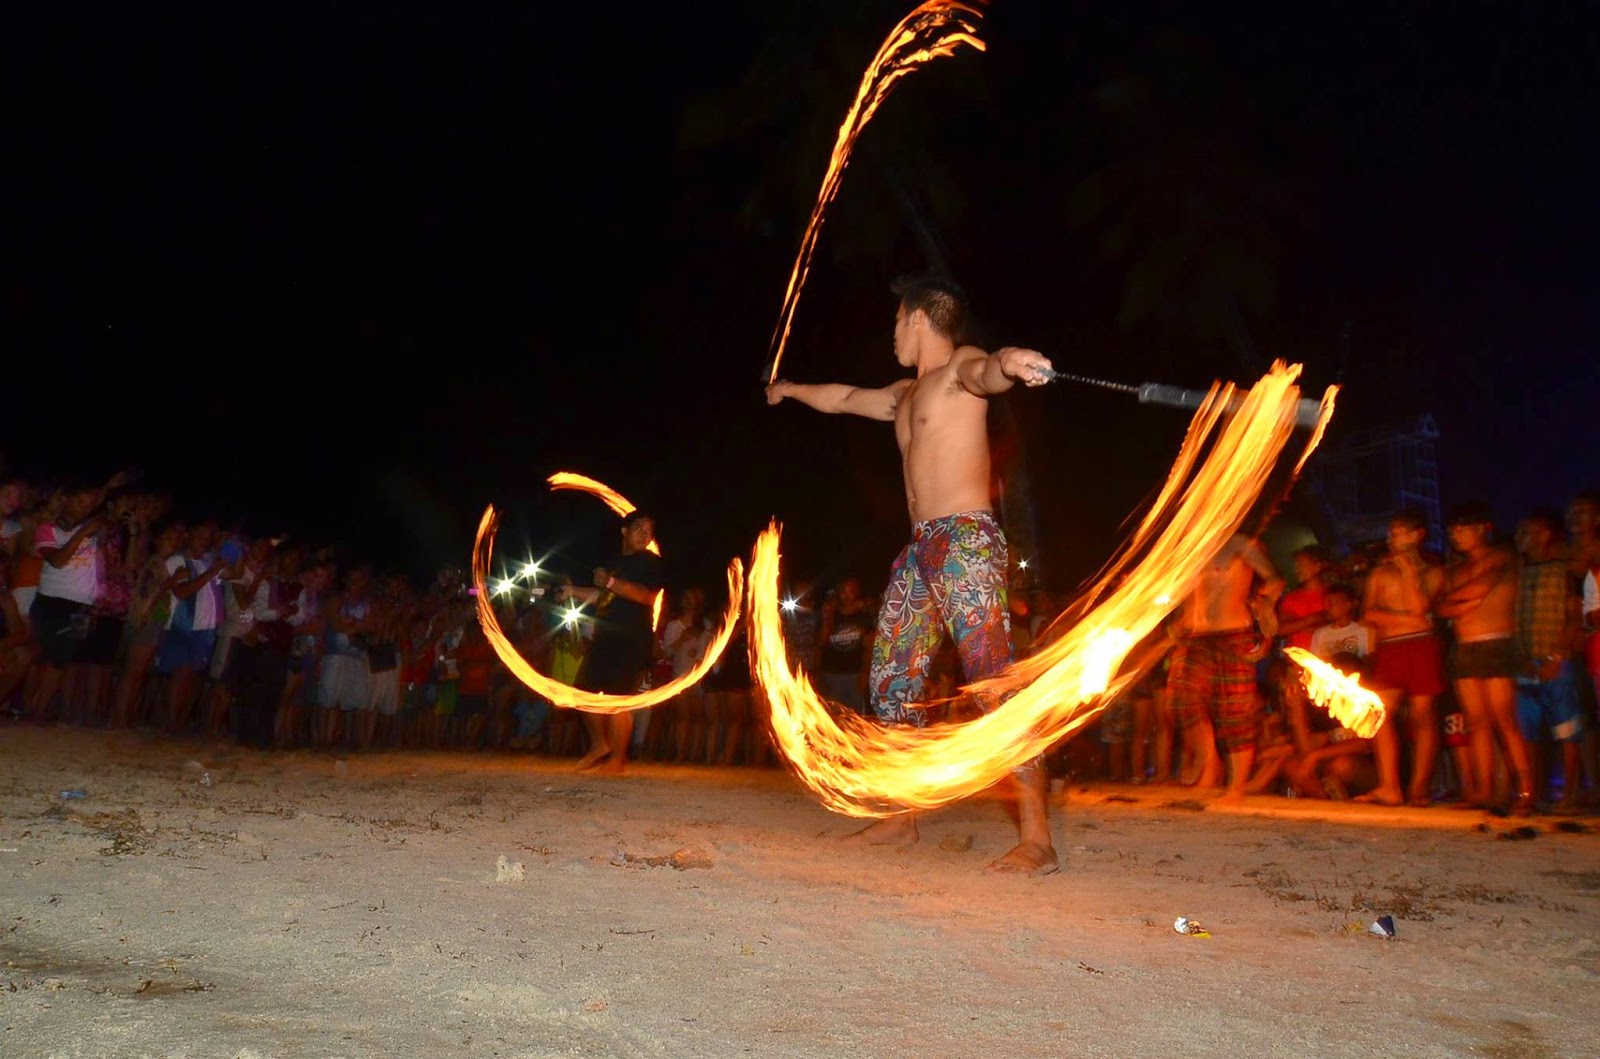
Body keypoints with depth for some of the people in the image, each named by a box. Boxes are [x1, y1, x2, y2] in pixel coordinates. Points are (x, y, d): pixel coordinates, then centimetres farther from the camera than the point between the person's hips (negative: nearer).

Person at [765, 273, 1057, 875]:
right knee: (890, 679, 9)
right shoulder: (905, 395, 25)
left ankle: (1036, 841, -18)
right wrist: (791, 389, 58)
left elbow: (984, 373, -27)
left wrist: (1006, 364, -51)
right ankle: (900, 819, 18)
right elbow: (843, 398, 43)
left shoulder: (959, 367, -1)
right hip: (920, 548, 10)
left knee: (994, 680, -17)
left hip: (965, 538, -9)